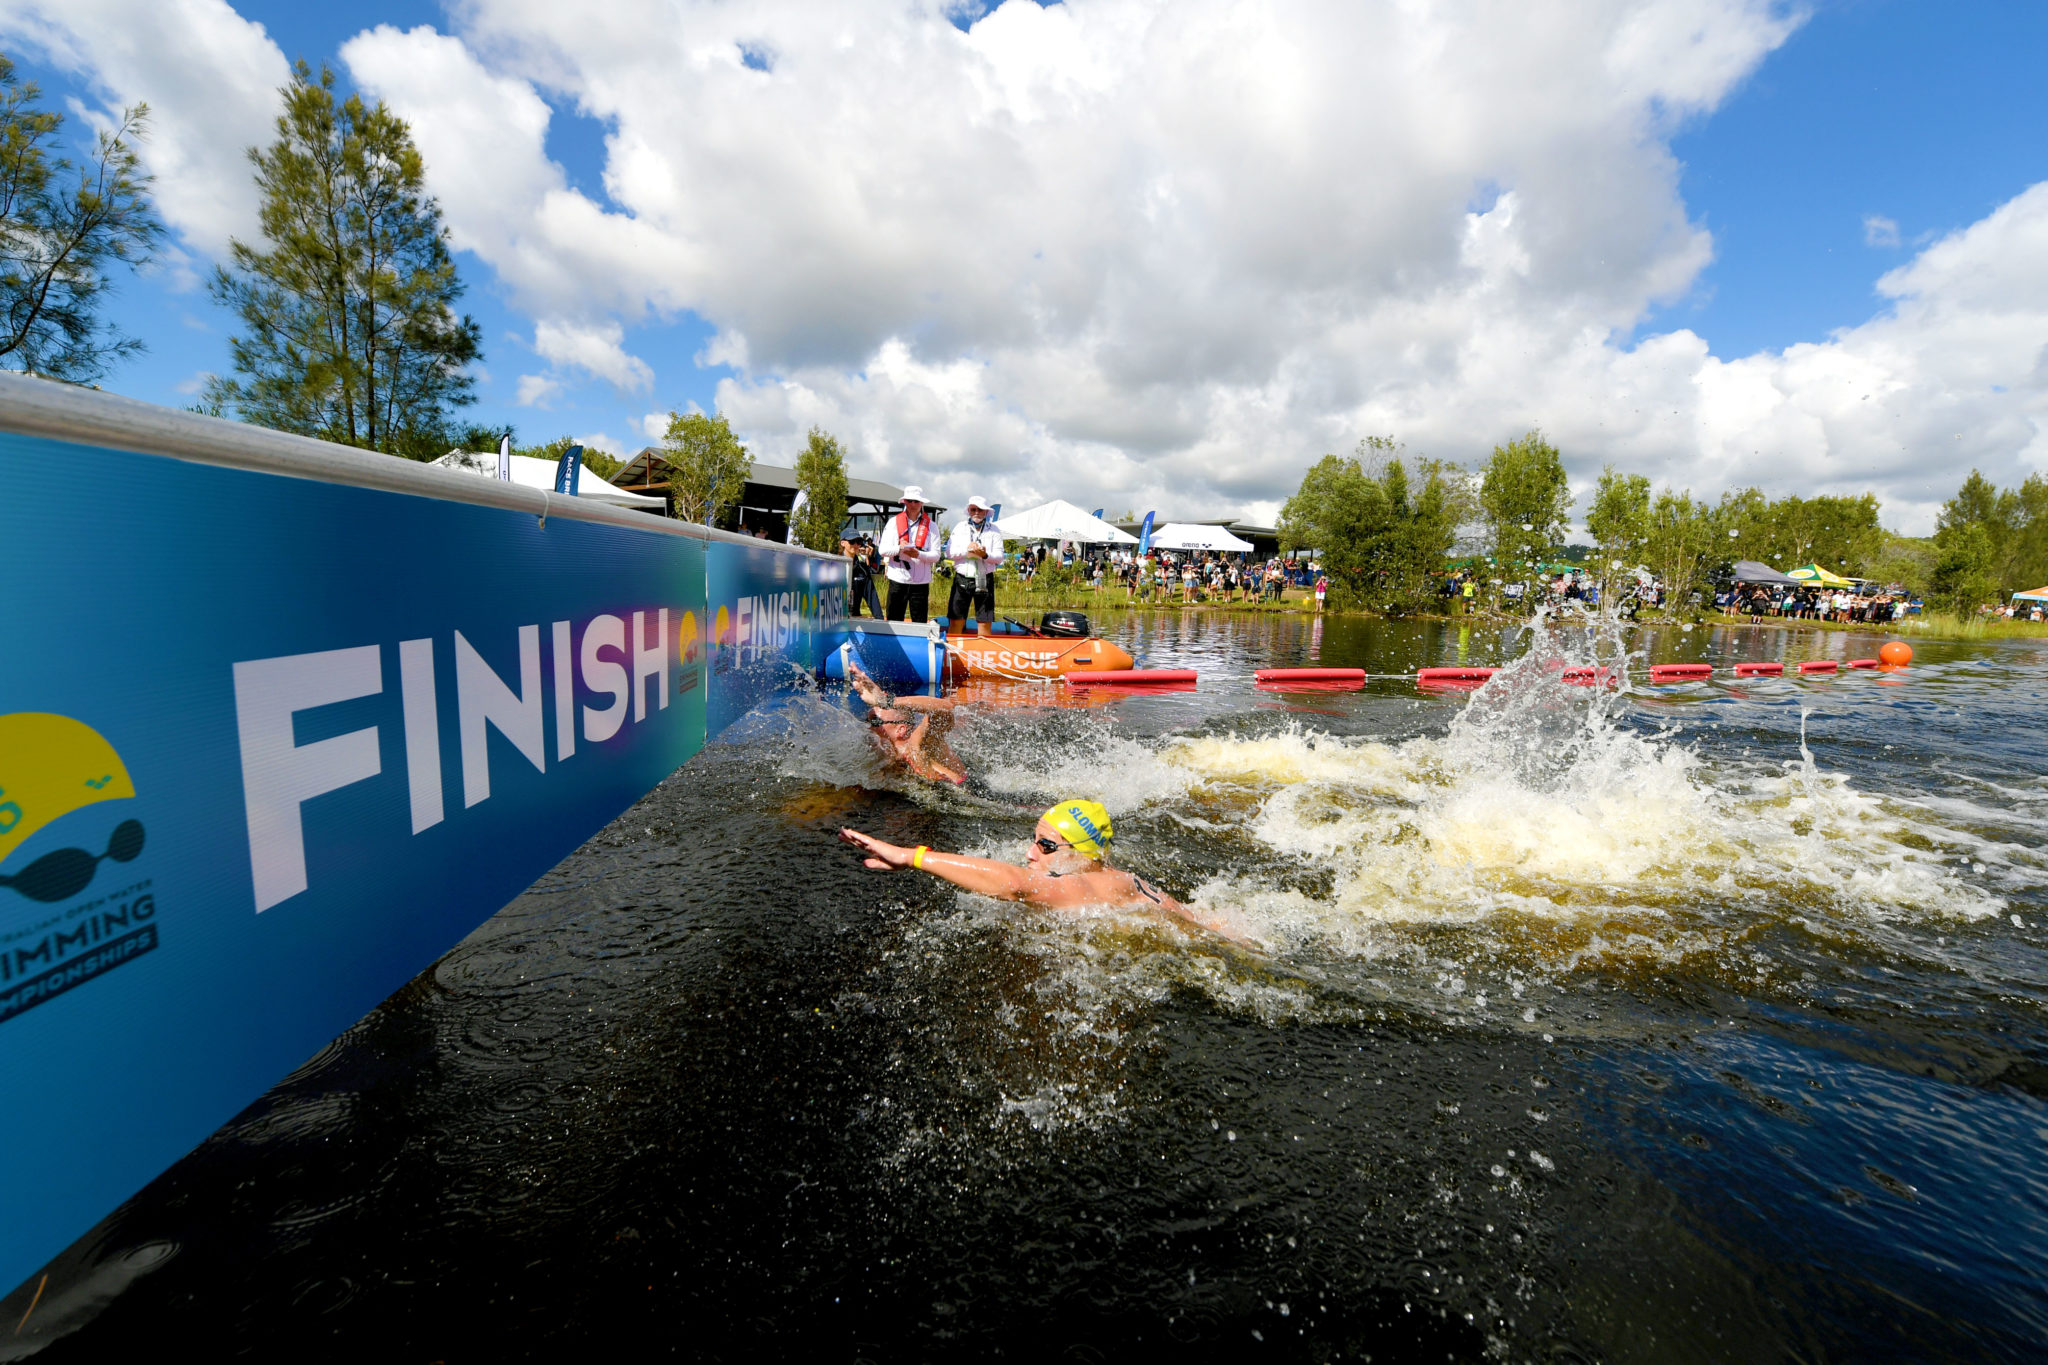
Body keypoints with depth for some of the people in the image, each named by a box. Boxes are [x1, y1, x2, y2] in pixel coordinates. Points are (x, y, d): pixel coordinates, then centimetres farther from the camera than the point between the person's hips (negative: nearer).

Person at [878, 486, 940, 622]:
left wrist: (919, 554, -20)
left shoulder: (930, 525, 6)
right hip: (898, 579, 1)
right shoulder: (893, 522, 9)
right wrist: (899, 548, -17)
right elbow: (883, 550, 3)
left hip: (921, 581, 0)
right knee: (893, 622, 3)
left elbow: (936, 556, -1)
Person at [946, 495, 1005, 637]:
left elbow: (999, 558, 0)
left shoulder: (994, 530, 6)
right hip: (962, 578, 1)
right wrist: (967, 549, -13)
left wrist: (985, 555, -20)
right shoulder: (960, 528, 11)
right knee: (956, 621, 1)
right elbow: (949, 552, 3)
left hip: (984, 580, -1)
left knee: (985, 622, 0)